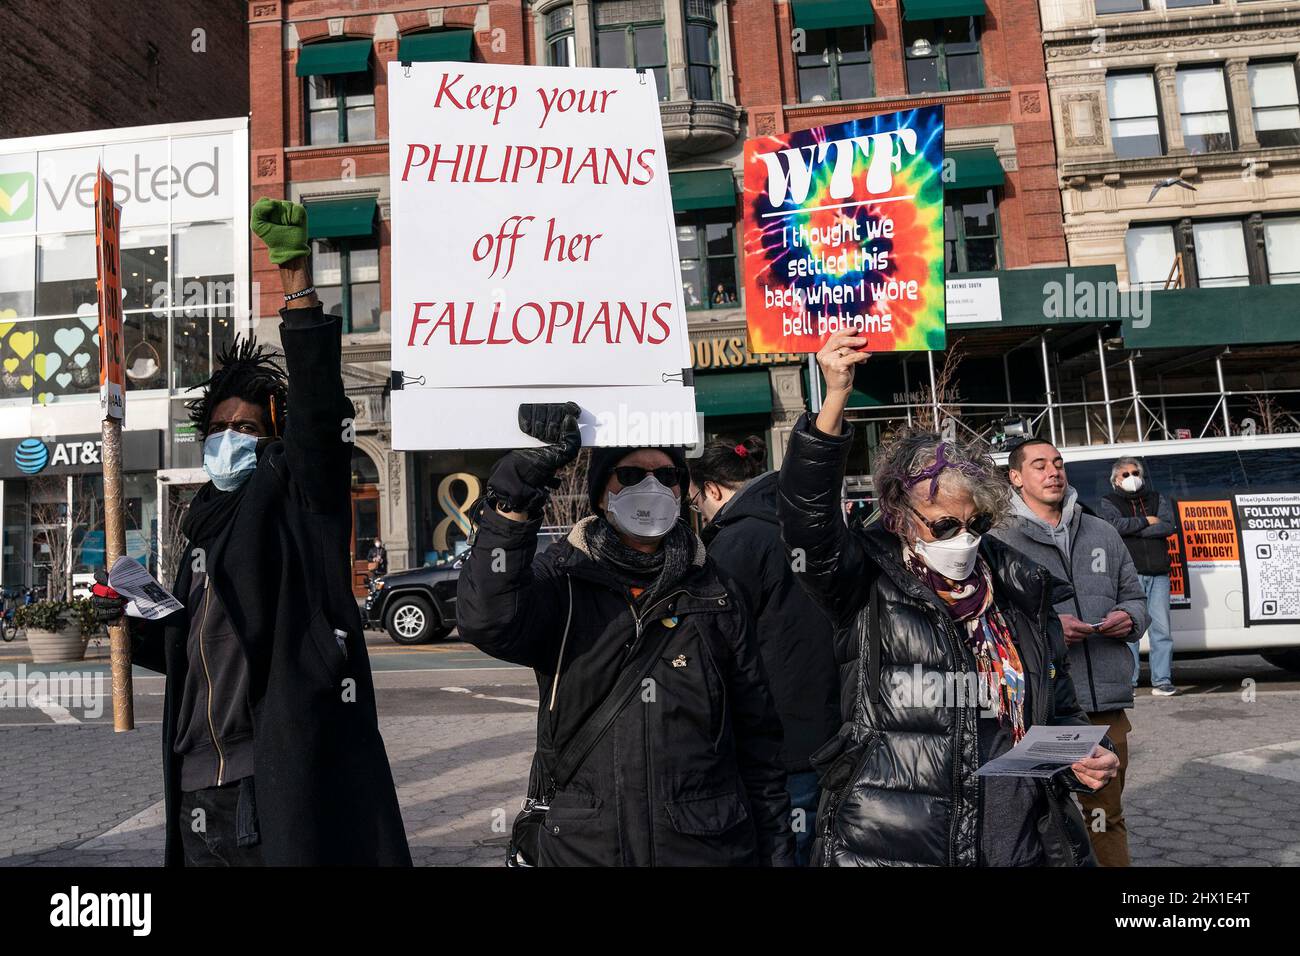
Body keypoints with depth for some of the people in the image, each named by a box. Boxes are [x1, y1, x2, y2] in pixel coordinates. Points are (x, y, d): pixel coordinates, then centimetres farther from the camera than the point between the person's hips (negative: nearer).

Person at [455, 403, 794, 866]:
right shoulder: (561, 579, -5)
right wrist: (522, 481, -35)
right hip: (581, 846, -1)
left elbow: (757, 736, 5)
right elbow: (487, 621, -28)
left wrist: (776, 848, 4)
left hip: (708, 847, 1)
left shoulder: (712, 594, 1)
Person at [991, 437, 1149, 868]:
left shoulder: (1103, 534, 14)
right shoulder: (1000, 543, -3)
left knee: (1106, 816, 18)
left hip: (1107, 705, 5)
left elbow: (1135, 597, 21)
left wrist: (1129, 618, -1)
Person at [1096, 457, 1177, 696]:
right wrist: (1145, 521, -4)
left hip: (1158, 573, 3)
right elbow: (1114, 525, -12)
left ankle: (1162, 681, 6)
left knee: (1161, 627, 2)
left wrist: (1131, 530, -8)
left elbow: (1168, 526, 0)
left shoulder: (1157, 499, 18)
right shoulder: (1108, 502, 9)